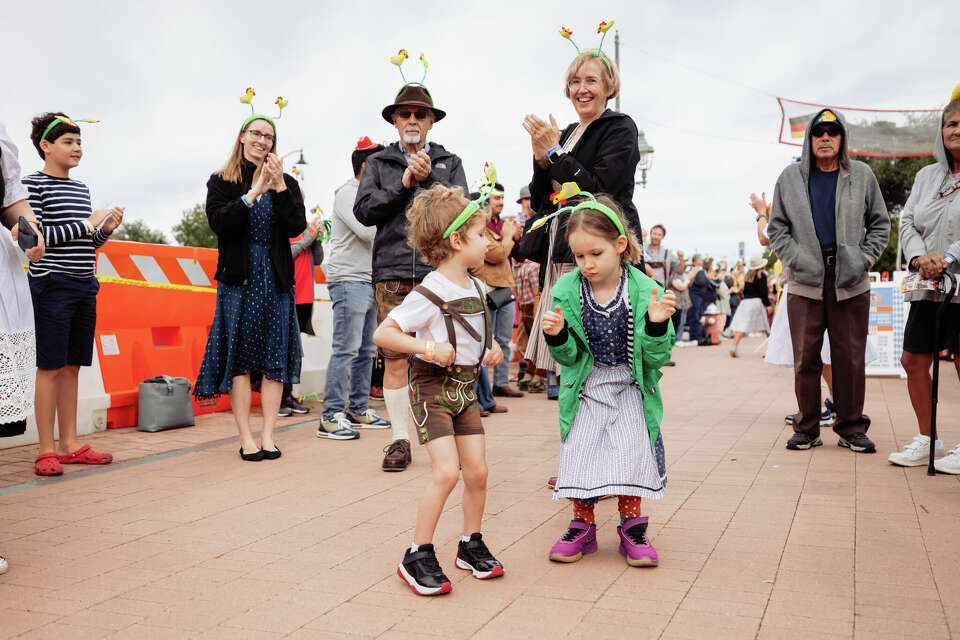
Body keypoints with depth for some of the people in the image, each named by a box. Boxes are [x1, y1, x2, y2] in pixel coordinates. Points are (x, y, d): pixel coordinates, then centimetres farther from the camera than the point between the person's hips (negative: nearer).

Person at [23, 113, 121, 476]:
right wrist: (86, 224, -13)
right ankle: (47, 450, 2)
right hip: (52, 284, -6)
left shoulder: (81, 189, 17)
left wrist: (106, 230, 2)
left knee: (72, 366, 8)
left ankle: (69, 444, 14)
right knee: (50, 366, -4)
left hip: (84, 286, 7)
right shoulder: (33, 184, -3)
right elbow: (36, 235, -13)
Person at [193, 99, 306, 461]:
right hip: (238, 278, -2)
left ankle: (268, 436, 4)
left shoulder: (286, 183, 12)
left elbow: (296, 227, -1)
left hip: (276, 279, 2)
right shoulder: (222, 182, 7)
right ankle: (245, 437, 1)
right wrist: (253, 193, -13)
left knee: (274, 357, 0)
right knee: (239, 357, -4)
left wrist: (279, 187, -10)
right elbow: (218, 223, -9)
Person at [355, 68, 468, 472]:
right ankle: (400, 439, 9)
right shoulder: (379, 163, 16)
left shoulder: (449, 162, 17)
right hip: (392, 271, 0)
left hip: (439, 269, 0)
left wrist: (428, 178, -9)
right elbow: (364, 210, 3)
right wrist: (404, 183, -4)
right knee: (394, 358, -1)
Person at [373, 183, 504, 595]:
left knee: (477, 471, 5)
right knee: (446, 472, -14)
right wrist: (429, 348, -29)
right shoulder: (430, 293, -18)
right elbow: (383, 333, -20)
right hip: (432, 386, -7)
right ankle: (417, 557, -1)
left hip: (465, 386, 7)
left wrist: (492, 348, 6)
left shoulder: (475, 287, 6)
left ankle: (471, 545, 24)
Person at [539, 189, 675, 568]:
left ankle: (632, 527, 13)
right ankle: (582, 526, 19)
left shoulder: (645, 291, -12)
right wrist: (558, 337, -24)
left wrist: (656, 326, -27)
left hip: (630, 388, -1)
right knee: (579, 452, -2)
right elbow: (568, 356, -3)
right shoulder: (566, 291, -8)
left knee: (633, 451, -8)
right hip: (585, 388, 1)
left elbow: (658, 358, -9)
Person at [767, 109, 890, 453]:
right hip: (805, 282, 0)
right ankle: (807, 428, 12)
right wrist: (794, 257, -3)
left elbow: (880, 224, 13)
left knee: (851, 357, 2)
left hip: (851, 283, 0)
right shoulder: (790, 178, 9)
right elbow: (776, 227, 11)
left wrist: (864, 258, 0)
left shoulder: (862, 175, 9)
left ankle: (852, 428, 13)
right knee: (805, 358, 1)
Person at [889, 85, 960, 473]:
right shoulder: (927, 175, 12)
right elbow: (906, 221, 8)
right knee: (913, 361, 8)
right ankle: (926, 442, 22)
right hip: (928, 287, 6)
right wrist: (919, 257, -10)